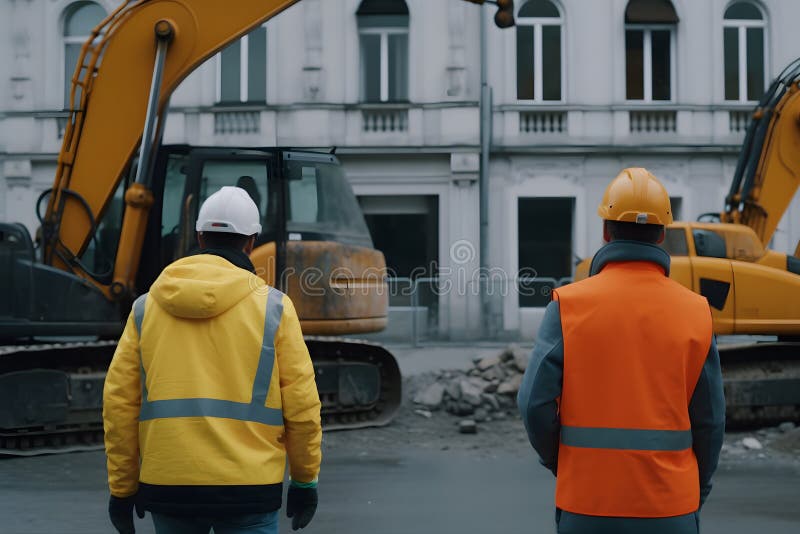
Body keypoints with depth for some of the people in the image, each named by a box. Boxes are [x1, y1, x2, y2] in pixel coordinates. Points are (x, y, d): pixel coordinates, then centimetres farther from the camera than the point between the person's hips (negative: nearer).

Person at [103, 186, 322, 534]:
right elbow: (301, 404, -3)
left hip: (167, 485, 3)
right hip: (248, 489, -2)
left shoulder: (146, 307, 5)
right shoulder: (273, 307, -2)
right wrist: (305, 480, 9)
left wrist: (122, 487, 11)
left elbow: (119, 403, 3)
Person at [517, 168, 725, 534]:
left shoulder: (569, 305, -7)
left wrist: (558, 462, 8)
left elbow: (536, 402, -11)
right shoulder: (695, 312, -2)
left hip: (588, 505, -1)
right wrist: (697, 495, 14)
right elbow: (709, 420, 0)